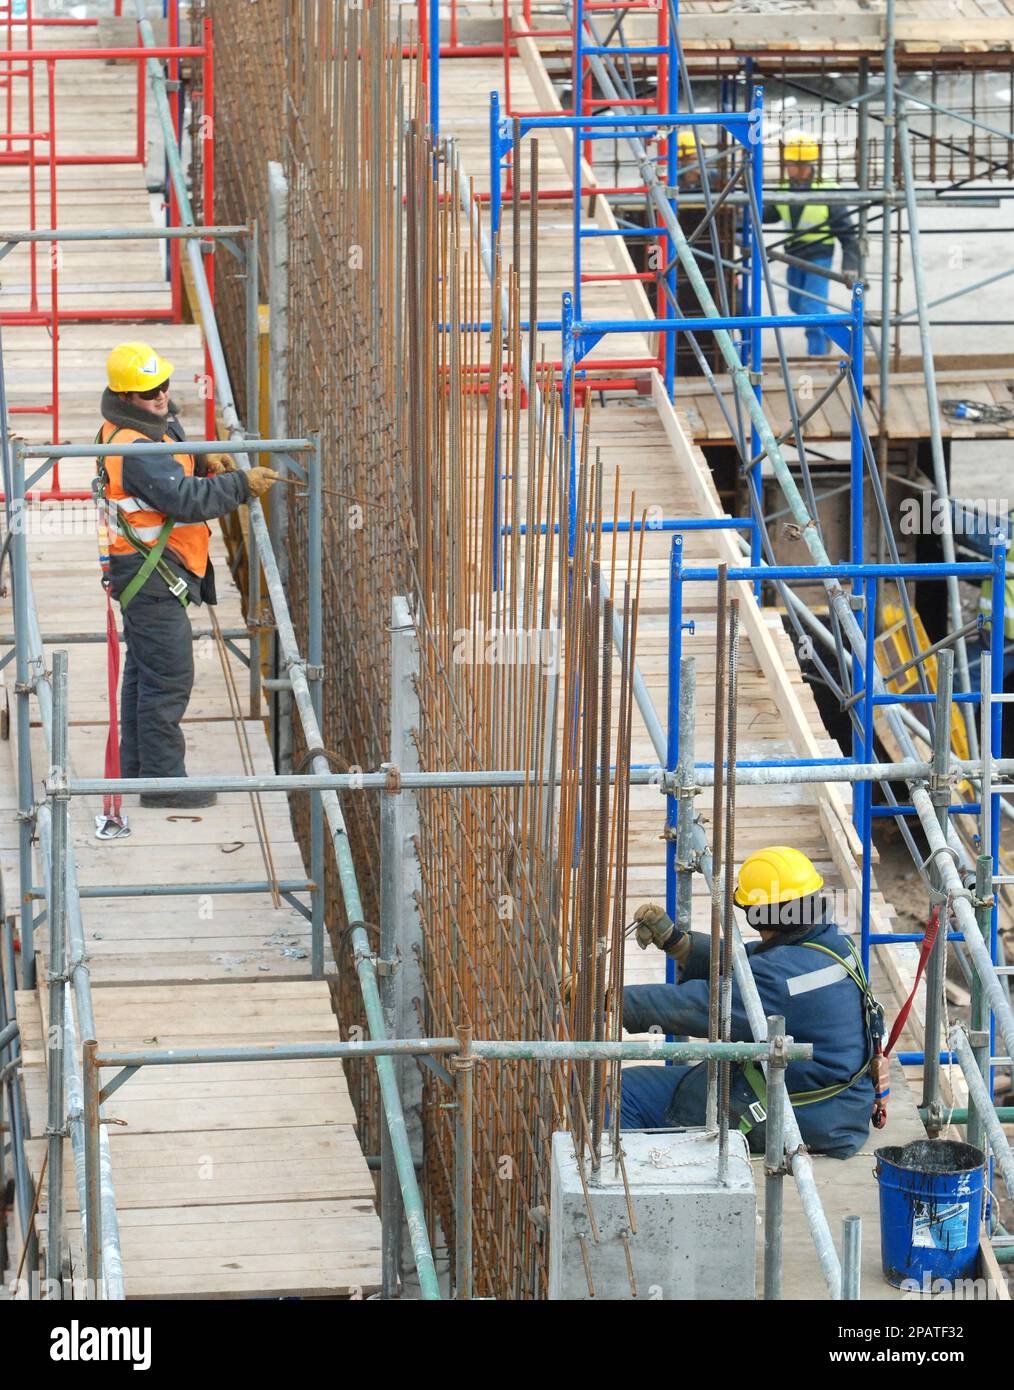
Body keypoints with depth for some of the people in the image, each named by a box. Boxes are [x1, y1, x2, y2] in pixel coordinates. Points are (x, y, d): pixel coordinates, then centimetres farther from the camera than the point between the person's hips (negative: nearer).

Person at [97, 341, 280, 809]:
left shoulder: (156, 425, 8)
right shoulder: (135, 450, -25)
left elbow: (171, 466, 23)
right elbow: (186, 501, -29)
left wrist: (203, 461, 3)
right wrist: (242, 485, -24)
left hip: (144, 571, 11)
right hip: (152, 575, -11)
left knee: (143, 672, 19)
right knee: (168, 677, -8)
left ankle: (137, 768, 29)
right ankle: (162, 781, -5)